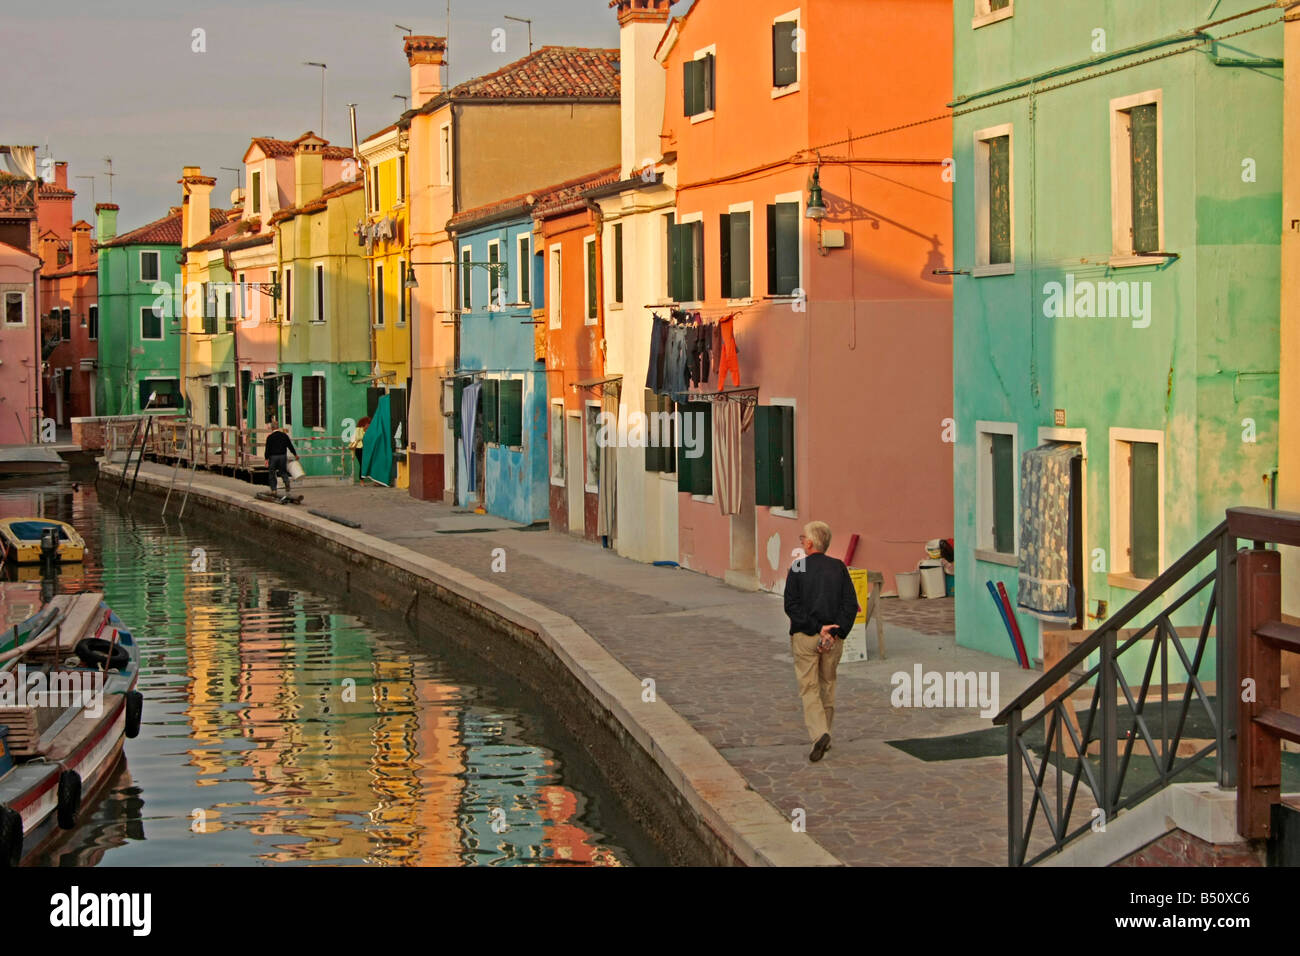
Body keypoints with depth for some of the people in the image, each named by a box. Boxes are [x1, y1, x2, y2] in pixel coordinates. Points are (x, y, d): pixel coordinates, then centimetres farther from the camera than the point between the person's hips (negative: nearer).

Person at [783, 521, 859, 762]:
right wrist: (838, 631, -8)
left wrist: (817, 628, -13)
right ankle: (824, 736, 25)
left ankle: (819, 734, -18)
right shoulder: (839, 568, 3)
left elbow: (792, 606, -12)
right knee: (827, 685, 17)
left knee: (809, 689, 1)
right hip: (834, 640, 3)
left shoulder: (797, 569, -5)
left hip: (805, 636, -3)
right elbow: (851, 603, -4)